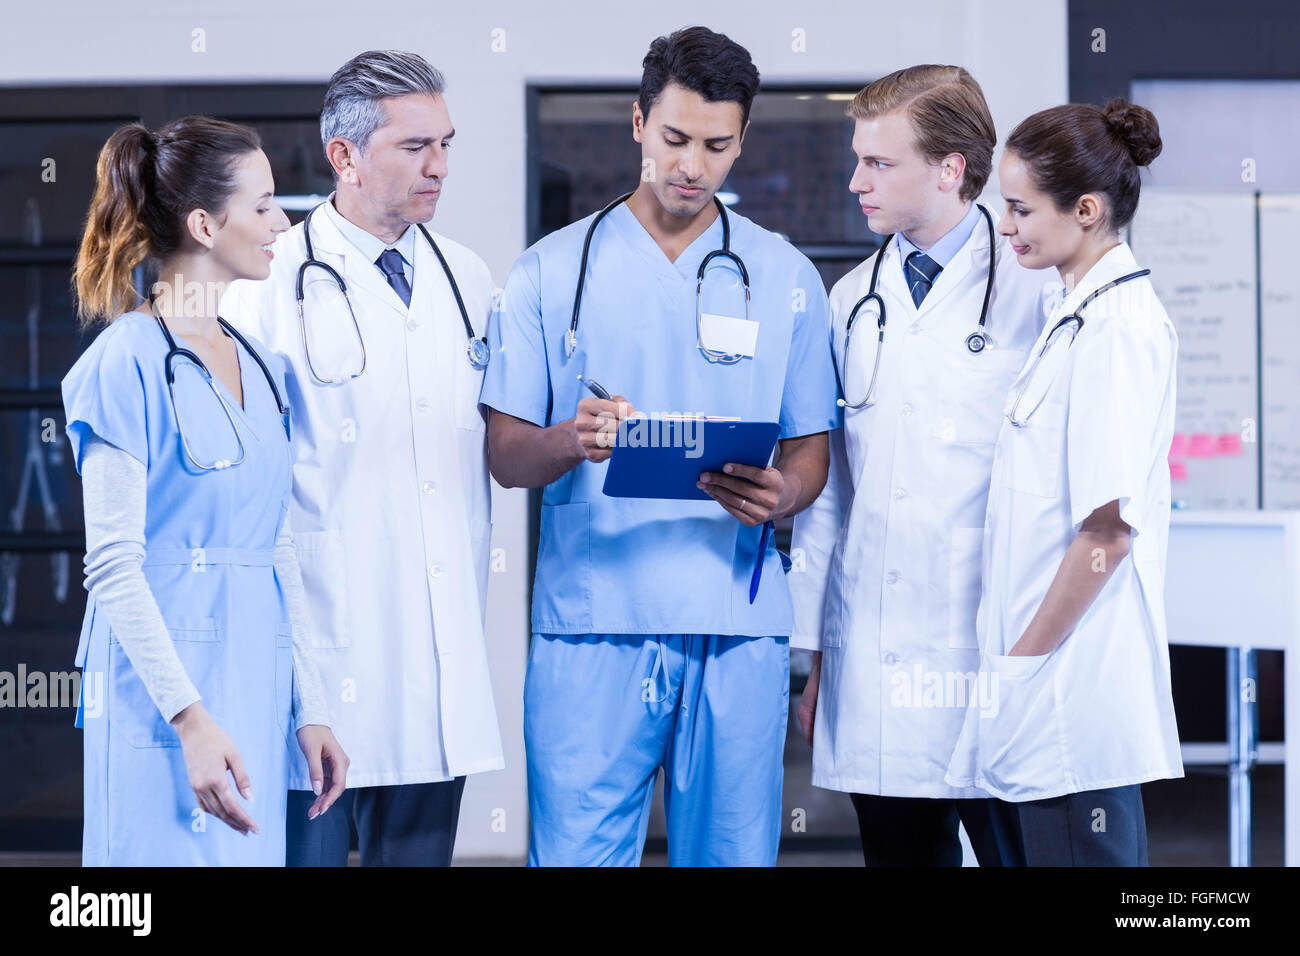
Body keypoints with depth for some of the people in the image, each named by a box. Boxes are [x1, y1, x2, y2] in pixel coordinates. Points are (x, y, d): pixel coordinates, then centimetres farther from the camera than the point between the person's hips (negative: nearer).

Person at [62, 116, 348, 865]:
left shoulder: (259, 366, 13)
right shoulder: (129, 362, -9)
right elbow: (113, 565, -13)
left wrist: (309, 709, 12)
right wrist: (192, 720, -19)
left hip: (257, 684, 7)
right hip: (165, 693, -7)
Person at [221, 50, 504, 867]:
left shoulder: (468, 280, 13)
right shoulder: (274, 284, -6)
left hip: (442, 652, 5)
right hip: (323, 644, -5)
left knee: (420, 847, 8)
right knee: (306, 844, -1)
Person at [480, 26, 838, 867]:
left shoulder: (786, 278, 11)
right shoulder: (552, 271, 8)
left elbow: (811, 448, 11)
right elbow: (505, 455, 5)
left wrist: (779, 494, -12)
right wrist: (572, 441, -18)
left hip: (738, 628, 1)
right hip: (589, 618, -1)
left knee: (733, 851, 3)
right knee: (575, 850, -3)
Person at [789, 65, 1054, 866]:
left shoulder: (1036, 293, -3)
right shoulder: (853, 302, 14)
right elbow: (827, 487, 15)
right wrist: (817, 655, 14)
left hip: (995, 664, -5)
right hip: (872, 675, 5)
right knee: (900, 853, 8)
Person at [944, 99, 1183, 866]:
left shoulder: (1121, 328, -14)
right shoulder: (1078, 318, 16)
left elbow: (1109, 529, -19)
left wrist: (1024, 660, -12)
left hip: (1071, 681, -9)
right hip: (1052, 694, 9)